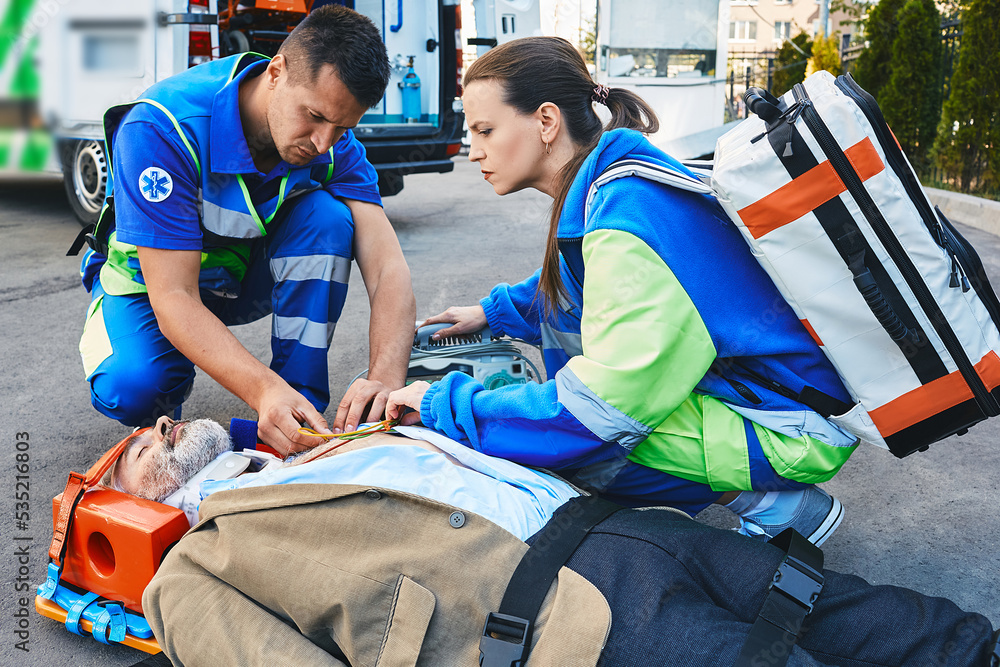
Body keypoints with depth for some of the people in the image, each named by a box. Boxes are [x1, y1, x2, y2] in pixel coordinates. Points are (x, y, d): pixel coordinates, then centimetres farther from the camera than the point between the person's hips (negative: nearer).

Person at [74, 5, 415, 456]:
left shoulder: (334, 142, -20)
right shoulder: (161, 130, -34)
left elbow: (387, 267, -27)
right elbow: (173, 297, -36)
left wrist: (385, 378, -45)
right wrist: (264, 391, -51)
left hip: (251, 274, 4)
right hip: (152, 277, -3)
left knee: (327, 216, -27)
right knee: (131, 388, -34)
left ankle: (303, 419, -18)